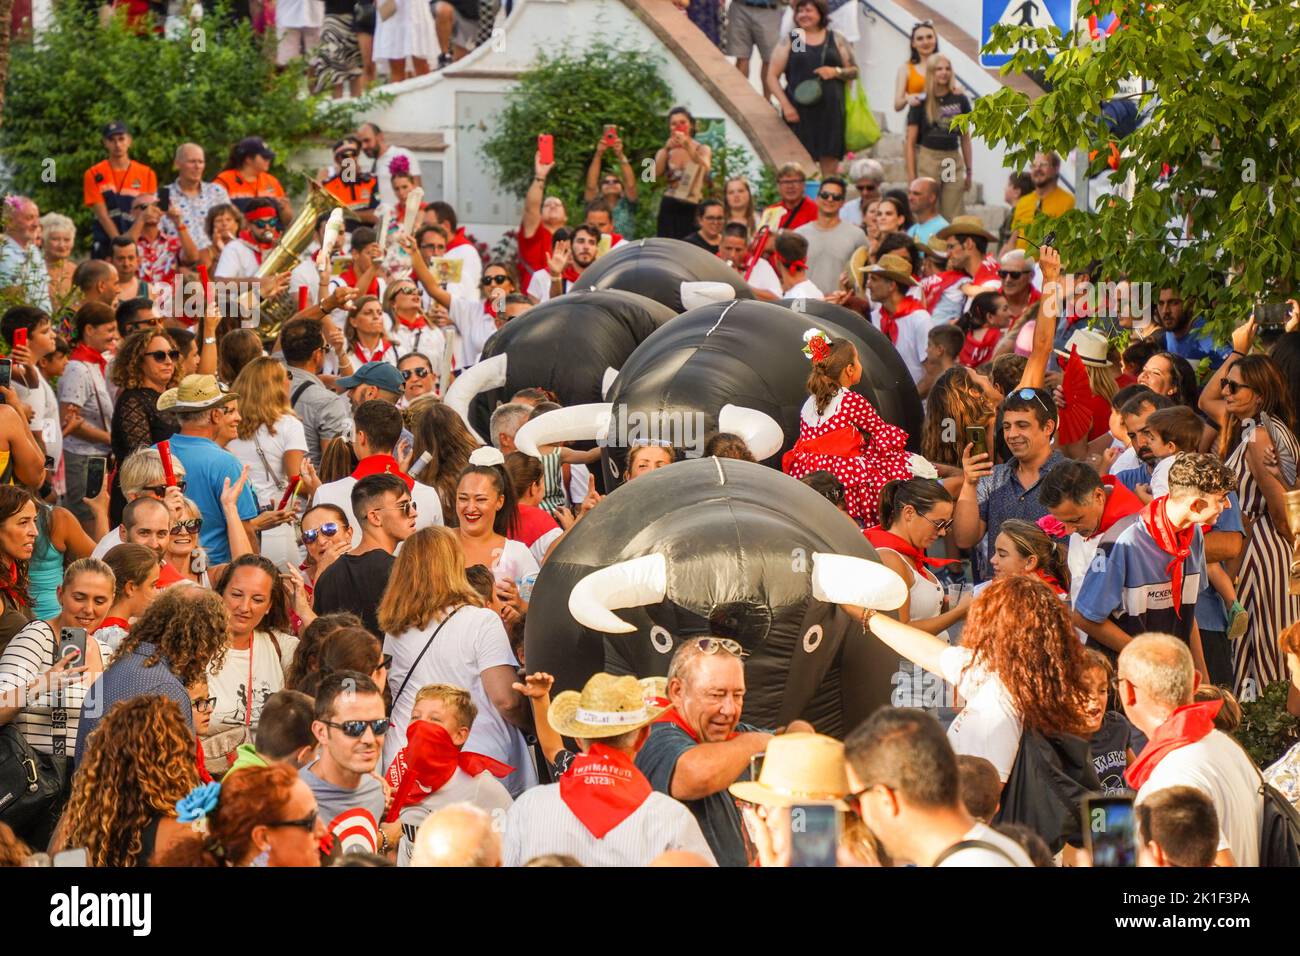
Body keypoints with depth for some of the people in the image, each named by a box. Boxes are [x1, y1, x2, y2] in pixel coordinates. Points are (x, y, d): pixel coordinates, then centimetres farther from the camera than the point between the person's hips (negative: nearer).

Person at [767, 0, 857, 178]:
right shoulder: (789, 41, 8)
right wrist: (786, 105, -8)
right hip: (799, 113, -1)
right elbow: (772, 77, 5)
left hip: (830, 111, 1)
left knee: (830, 163, -2)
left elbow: (853, 71, 14)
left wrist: (836, 72, -8)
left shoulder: (836, 40, 12)